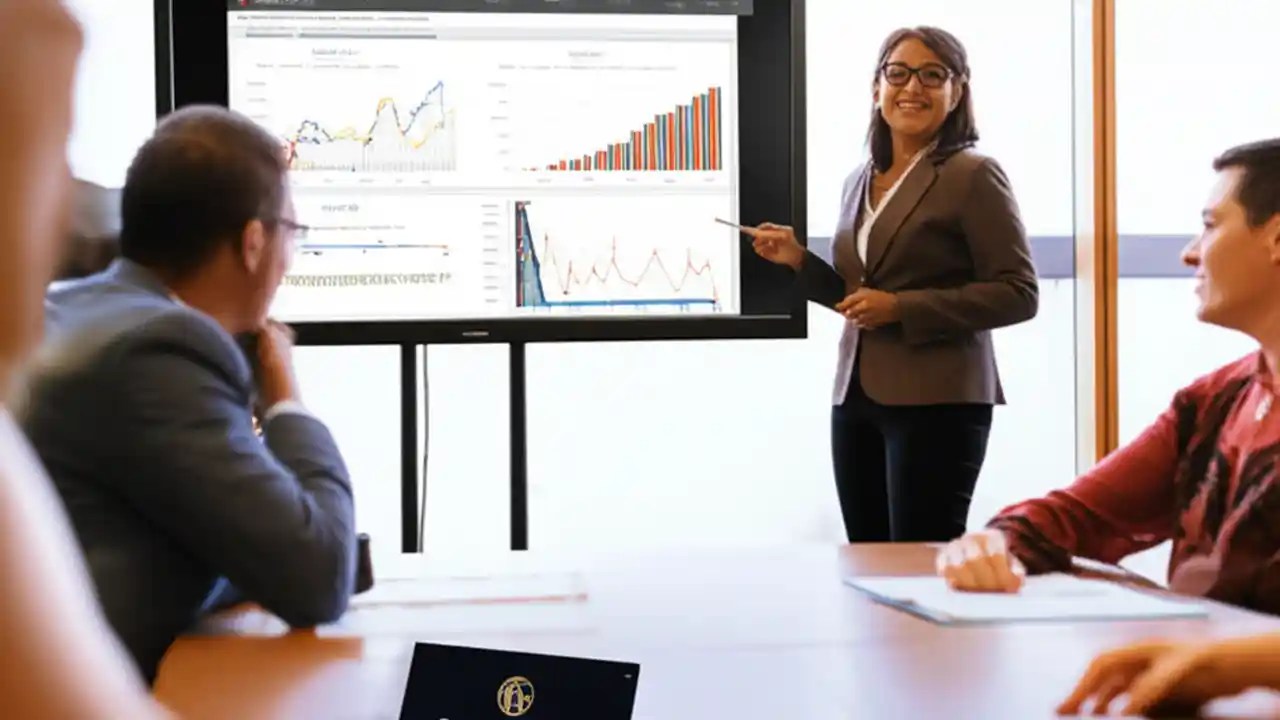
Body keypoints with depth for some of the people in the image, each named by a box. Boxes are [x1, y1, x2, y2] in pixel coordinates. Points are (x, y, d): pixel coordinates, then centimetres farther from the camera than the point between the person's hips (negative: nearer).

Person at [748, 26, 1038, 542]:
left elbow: (1018, 294, -12)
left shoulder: (973, 176, -6)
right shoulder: (860, 183, 15)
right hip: (857, 397, 7)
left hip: (935, 401, -7)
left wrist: (900, 308, -17)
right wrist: (799, 260, 6)